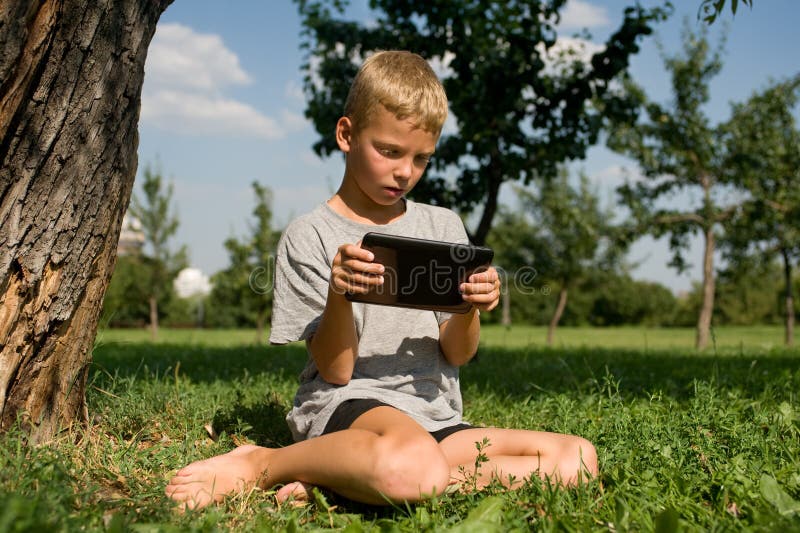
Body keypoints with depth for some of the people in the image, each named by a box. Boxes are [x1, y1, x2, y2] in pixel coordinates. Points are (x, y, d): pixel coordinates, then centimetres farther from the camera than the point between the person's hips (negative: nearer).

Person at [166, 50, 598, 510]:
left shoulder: (444, 226, 12)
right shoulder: (309, 236, 0)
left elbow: (456, 355, 9)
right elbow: (336, 371, -5)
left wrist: (468, 309, -12)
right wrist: (338, 294, -22)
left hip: (435, 418, 7)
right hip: (347, 405, -7)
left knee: (579, 458, -16)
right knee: (414, 468, -41)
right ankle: (261, 464, -13)